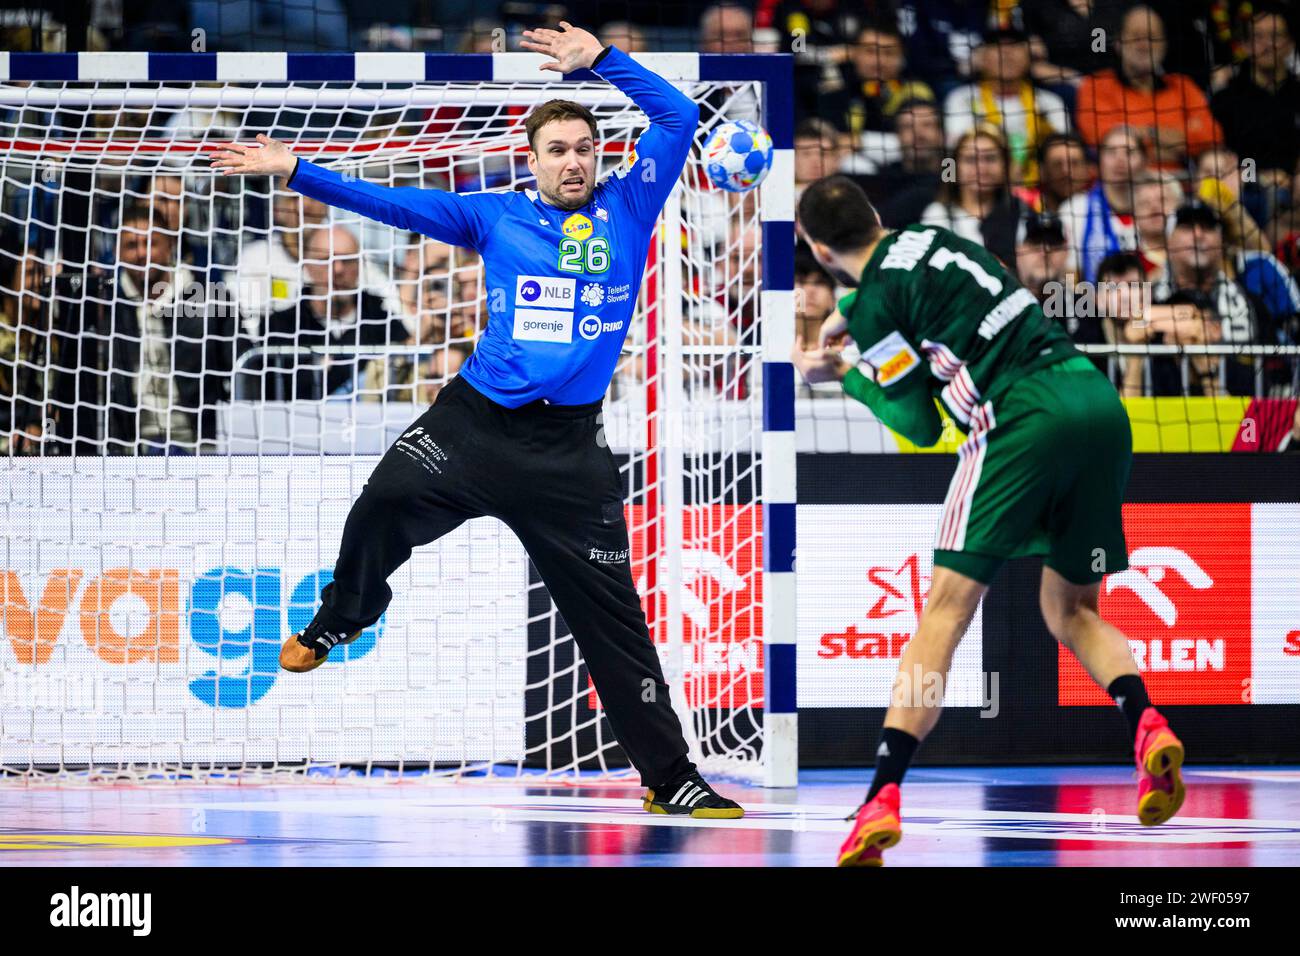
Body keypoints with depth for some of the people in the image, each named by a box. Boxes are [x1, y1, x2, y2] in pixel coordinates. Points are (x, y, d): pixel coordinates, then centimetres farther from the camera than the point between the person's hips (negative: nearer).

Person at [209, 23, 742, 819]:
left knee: (613, 616, -1)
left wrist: (601, 59, -2)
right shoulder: (496, 217, 9)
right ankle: (339, 622, 23)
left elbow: (678, 117, 2)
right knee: (382, 506, -12)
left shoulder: (627, 210, 6)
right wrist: (295, 171, 4)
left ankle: (670, 779, 6)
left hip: (569, 447, -1)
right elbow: (392, 203, 8)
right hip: (473, 418, 1)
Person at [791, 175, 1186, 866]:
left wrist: (846, 377, 18)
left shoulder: (877, 303, -1)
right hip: (1097, 394, 7)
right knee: (1068, 612, 18)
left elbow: (921, 426, 6)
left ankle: (883, 798, -17)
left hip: (1023, 415, -7)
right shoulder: (928, 237, 21)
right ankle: (1147, 724, -11)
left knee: (947, 607, -6)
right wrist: (841, 317, 54)